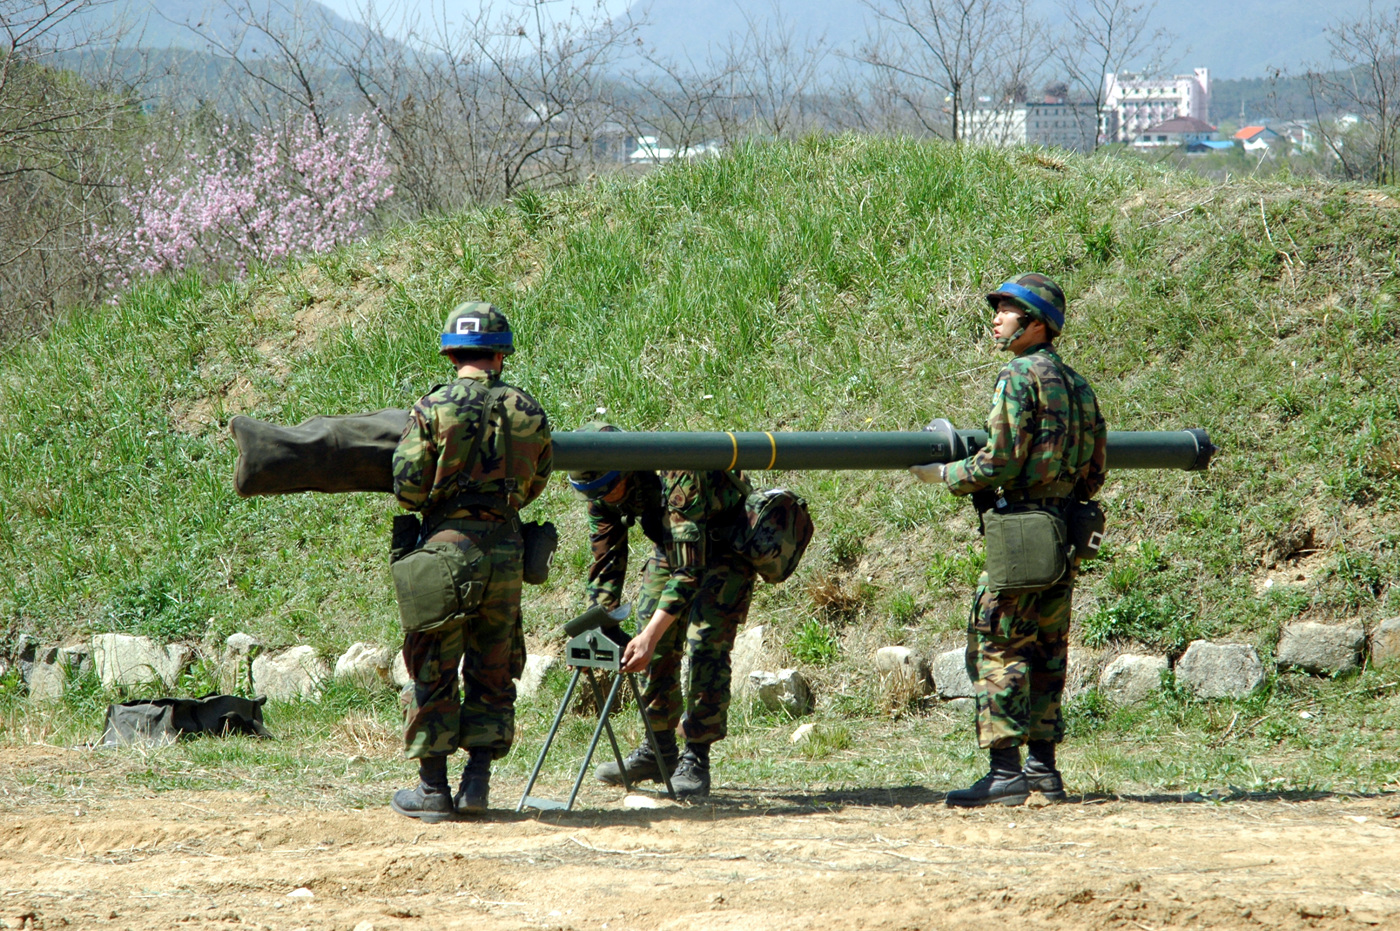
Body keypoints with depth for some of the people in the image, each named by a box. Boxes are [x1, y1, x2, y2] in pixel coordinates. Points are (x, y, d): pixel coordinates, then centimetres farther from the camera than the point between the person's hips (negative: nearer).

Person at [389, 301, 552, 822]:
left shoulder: (433, 408, -7)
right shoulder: (528, 413, 4)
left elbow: (407, 489, -9)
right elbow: (532, 486, 12)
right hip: (505, 550, 3)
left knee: (433, 672, 5)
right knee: (492, 672, 12)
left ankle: (433, 789, 7)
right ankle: (477, 784, 9)